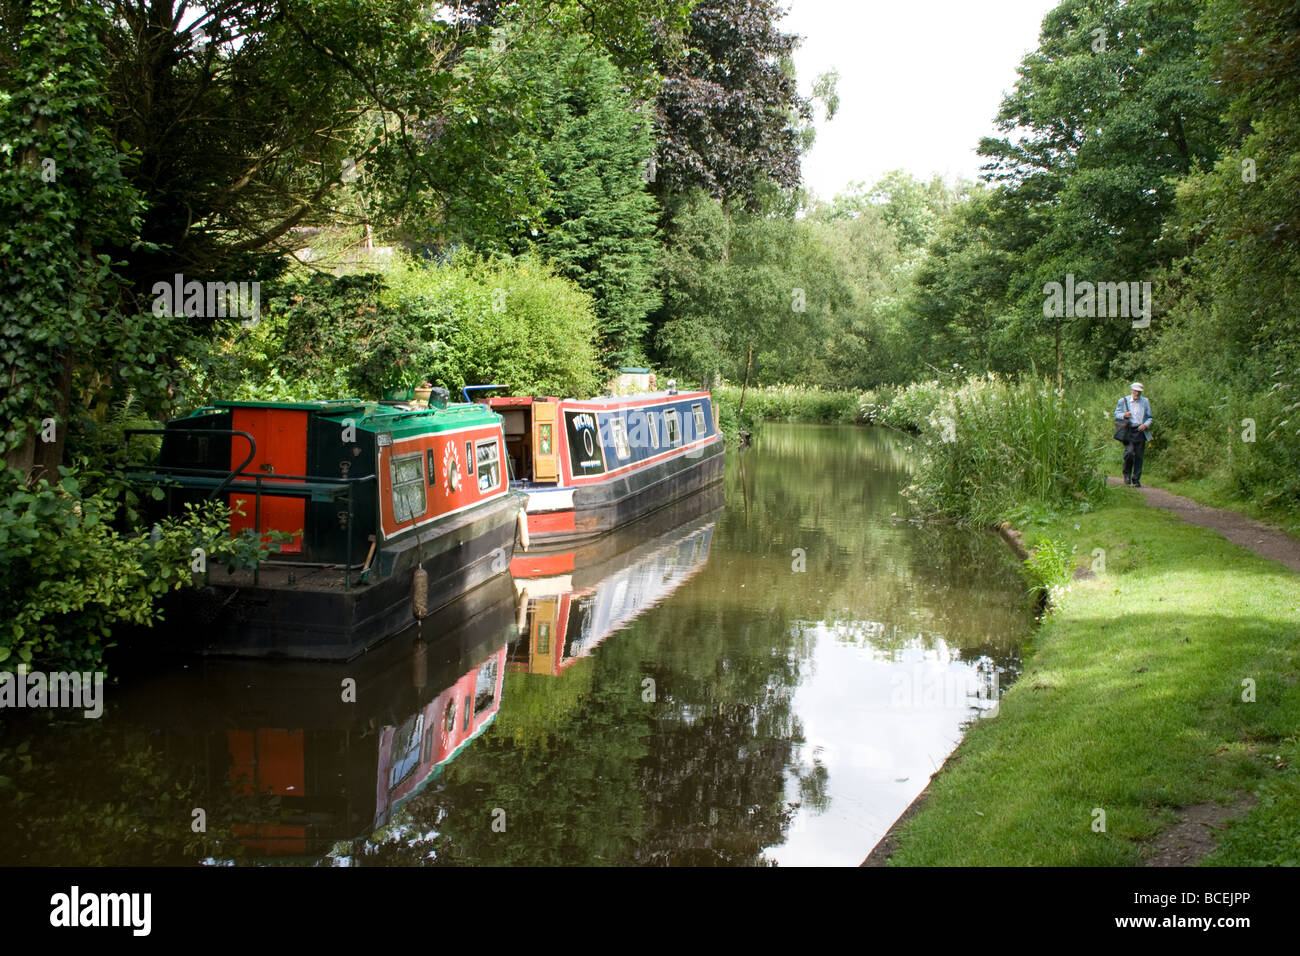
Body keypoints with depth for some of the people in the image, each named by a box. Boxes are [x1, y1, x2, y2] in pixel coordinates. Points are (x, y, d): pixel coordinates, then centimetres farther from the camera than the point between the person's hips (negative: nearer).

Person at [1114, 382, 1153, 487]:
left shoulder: (1145, 402, 13)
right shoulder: (1123, 401, 7)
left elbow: (1149, 417, 15)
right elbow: (1116, 414, 9)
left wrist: (1146, 425, -5)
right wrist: (1124, 415, -13)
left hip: (1141, 431, 2)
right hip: (1128, 431, -2)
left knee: (1139, 456, 0)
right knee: (1129, 452, -20)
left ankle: (1136, 480, 9)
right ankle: (1127, 474, 3)